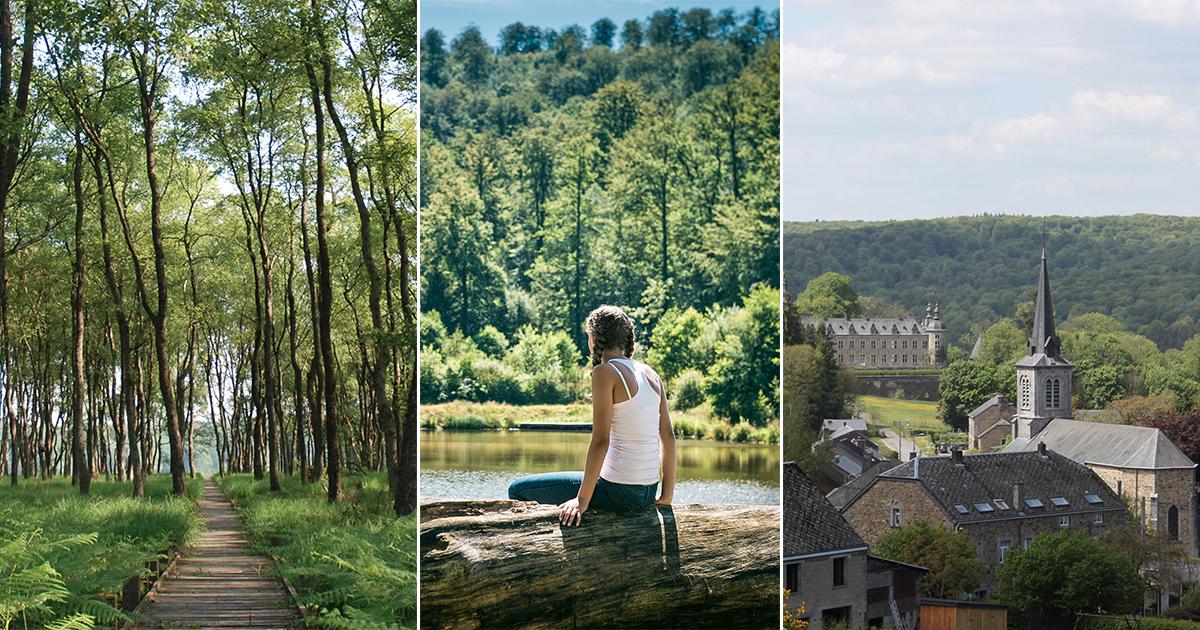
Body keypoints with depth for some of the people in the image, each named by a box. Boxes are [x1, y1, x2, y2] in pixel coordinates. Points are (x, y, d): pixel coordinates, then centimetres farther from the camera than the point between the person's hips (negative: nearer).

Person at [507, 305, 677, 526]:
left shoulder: (605, 372, -13)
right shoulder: (651, 375, 9)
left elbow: (600, 441, -18)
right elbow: (668, 436, 10)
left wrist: (582, 500, -15)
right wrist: (666, 496, 14)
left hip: (618, 491, -8)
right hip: (647, 493, 8)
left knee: (518, 490, 6)